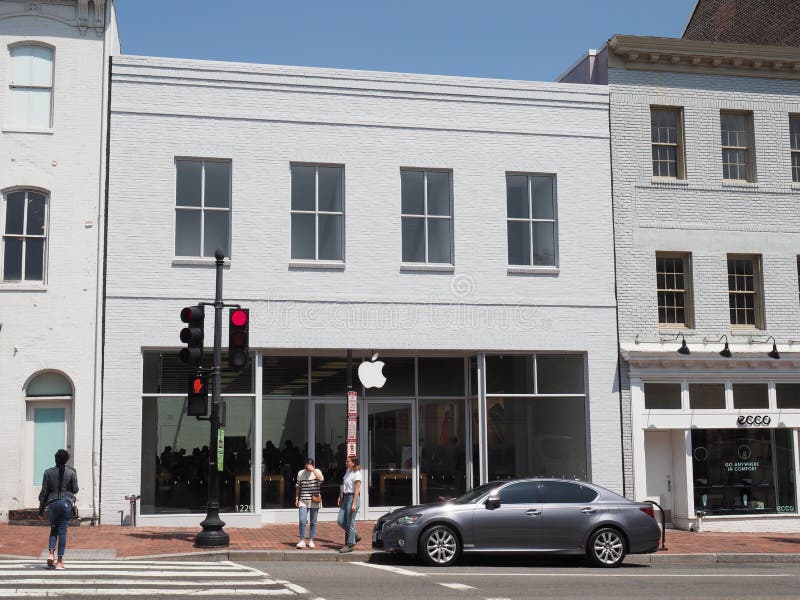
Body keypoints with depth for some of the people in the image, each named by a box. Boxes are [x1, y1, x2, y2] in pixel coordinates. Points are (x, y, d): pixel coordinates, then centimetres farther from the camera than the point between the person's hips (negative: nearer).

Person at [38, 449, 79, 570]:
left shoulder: (49, 472, 1)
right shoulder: (71, 472, -2)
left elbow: (44, 492, 3)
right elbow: (75, 490, 3)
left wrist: (41, 509, 9)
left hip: (52, 503, 1)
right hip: (66, 503, -1)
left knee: (53, 529, 17)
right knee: (62, 531, 3)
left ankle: (51, 553, -4)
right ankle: (60, 561, 0)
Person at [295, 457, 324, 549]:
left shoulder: (317, 472, 0)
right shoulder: (300, 473, 5)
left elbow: (321, 479, -21)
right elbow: (298, 487, 12)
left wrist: (313, 470, -21)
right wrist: (296, 498, 7)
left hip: (314, 501, -1)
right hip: (303, 501, 1)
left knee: (313, 522, 5)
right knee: (302, 521, -10)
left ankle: (311, 541, 15)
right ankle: (302, 541, -2)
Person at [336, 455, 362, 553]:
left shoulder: (357, 474, -13)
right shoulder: (348, 471, 12)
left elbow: (357, 490, -16)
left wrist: (354, 504, -20)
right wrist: (340, 497, 15)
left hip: (352, 497, -9)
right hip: (345, 497, 9)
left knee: (350, 523, -3)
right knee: (341, 521, 8)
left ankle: (349, 545, 6)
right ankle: (355, 537, 23)